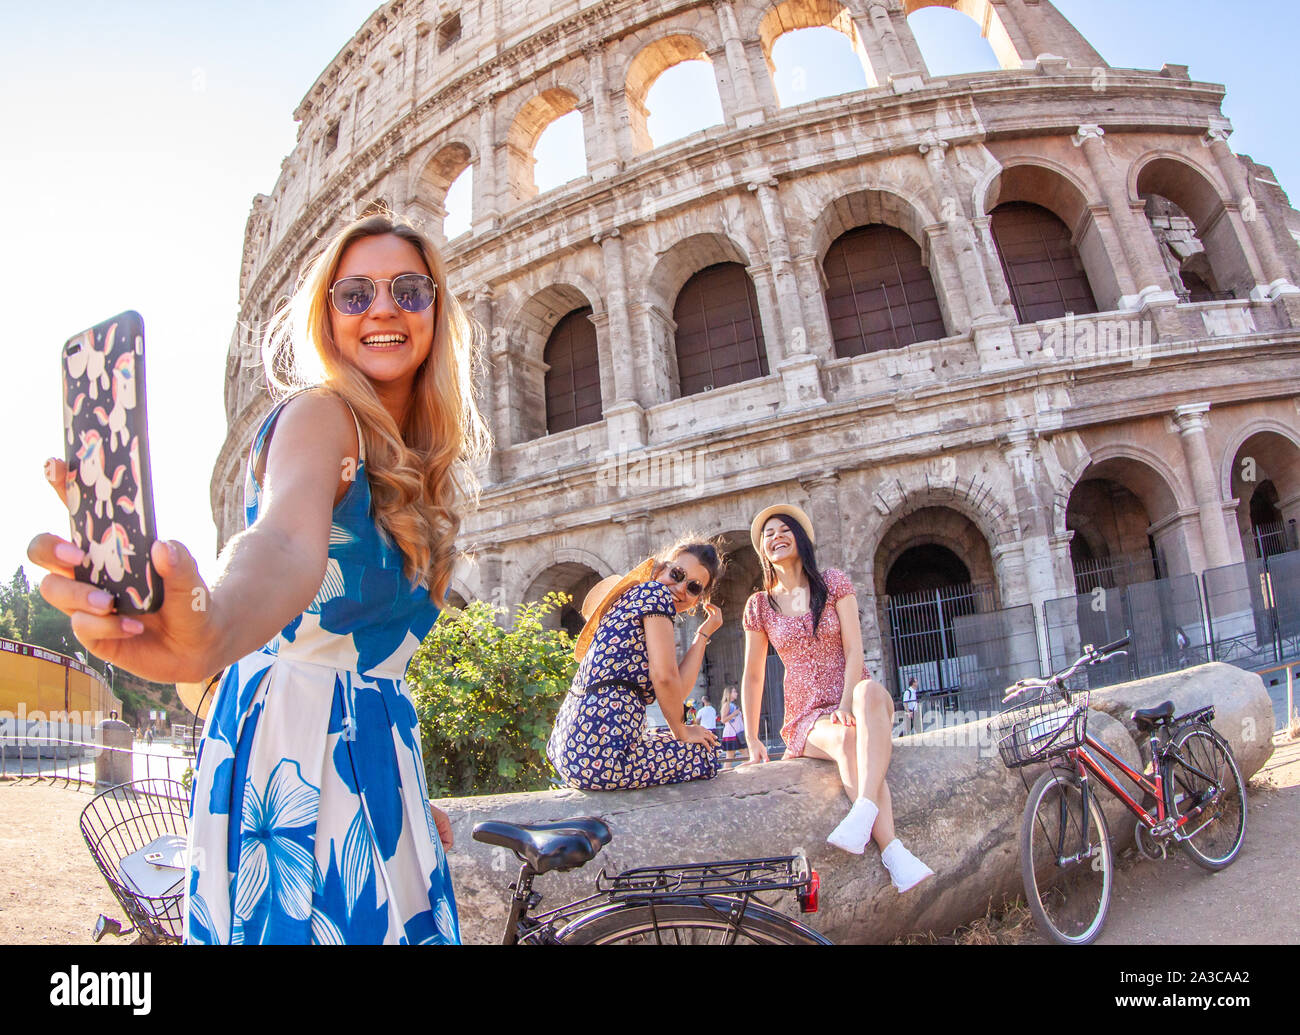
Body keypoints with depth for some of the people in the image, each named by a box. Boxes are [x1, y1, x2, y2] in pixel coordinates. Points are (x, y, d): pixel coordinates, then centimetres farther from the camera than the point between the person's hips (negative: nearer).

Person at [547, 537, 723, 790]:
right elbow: (664, 677, -14)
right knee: (706, 755, 8)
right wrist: (682, 732, 2)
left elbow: (675, 690, 15)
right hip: (601, 751, -10)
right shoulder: (655, 592, -4)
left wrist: (705, 632, 19)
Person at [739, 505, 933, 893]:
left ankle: (863, 811, -52)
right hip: (807, 716, 0)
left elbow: (853, 648, -4)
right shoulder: (760, 605, 7)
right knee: (846, 740, -36)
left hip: (852, 700, 0)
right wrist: (752, 741, 4)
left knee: (870, 690, -37)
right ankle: (894, 854, -44)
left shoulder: (834, 582, 6)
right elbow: (753, 676, 10)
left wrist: (848, 703, -19)